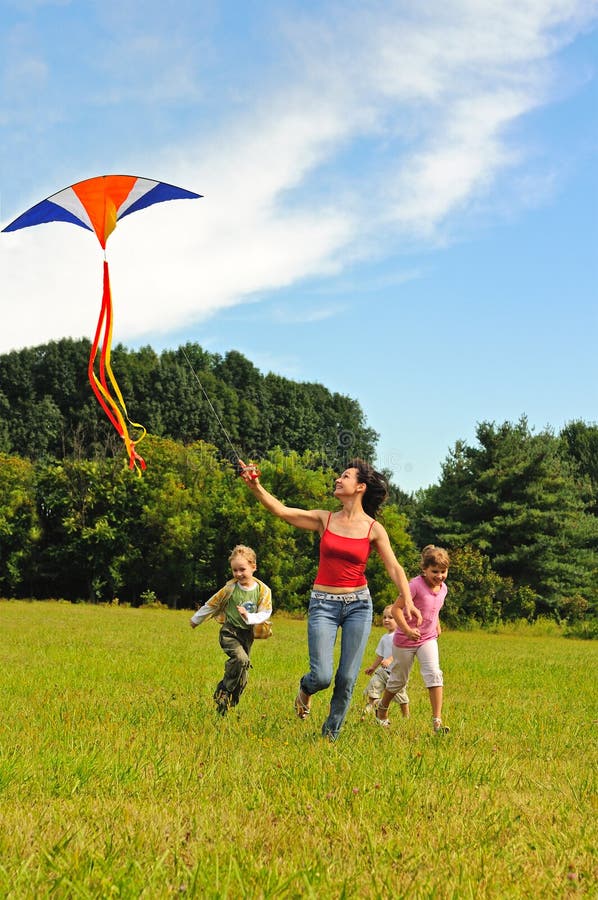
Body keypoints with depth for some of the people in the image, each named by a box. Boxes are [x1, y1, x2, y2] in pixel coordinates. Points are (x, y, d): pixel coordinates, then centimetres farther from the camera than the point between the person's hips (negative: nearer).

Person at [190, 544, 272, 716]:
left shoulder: (263, 590, -6)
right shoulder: (230, 589, -10)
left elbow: (265, 613, -7)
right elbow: (211, 605, 3)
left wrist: (249, 617, -27)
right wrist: (196, 620, 15)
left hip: (247, 634, 3)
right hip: (230, 632, -3)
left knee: (242, 671, 6)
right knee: (240, 658, -29)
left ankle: (229, 704, 20)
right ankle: (223, 691, -13)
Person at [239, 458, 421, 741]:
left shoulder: (374, 529, 0)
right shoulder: (324, 519, 3)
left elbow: (394, 568, -5)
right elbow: (280, 510, -6)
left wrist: (408, 601, -21)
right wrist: (255, 486, -20)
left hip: (358, 604, 0)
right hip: (323, 604, 0)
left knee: (347, 678, 0)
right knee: (322, 677, -9)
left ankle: (330, 735, 21)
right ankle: (305, 689, 29)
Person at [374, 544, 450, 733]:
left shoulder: (443, 588, 0)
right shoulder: (416, 585, -22)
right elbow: (396, 608, -24)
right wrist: (407, 630, -32)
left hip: (428, 639, 5)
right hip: (405, 641, -5)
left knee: (434, 674, -16)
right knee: (398, 680, 12)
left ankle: (437, 721, -17)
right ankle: (382, 708, 40)